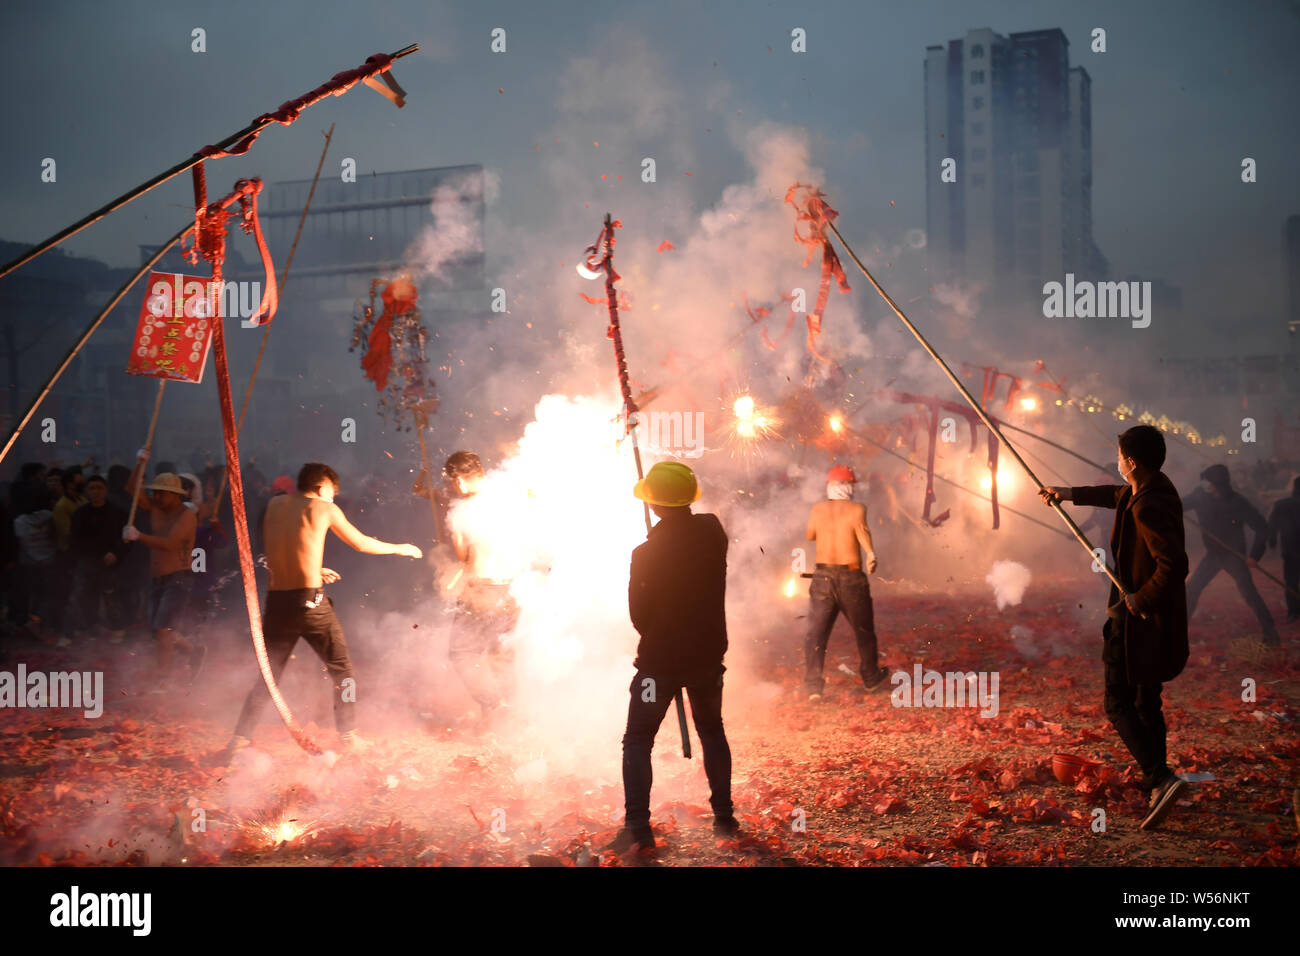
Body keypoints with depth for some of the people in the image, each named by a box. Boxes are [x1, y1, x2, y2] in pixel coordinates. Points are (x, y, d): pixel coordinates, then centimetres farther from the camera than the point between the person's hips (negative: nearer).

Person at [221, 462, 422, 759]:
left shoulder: (275, 505, 12)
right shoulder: (324, 508, 1)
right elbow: (362, 544, 11)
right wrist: (400, 548, 26)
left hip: (276, 600, 4)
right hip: (310, 601, -4)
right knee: (341, 668, 13)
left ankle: (239, 739, 5)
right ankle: (349, 735, 14)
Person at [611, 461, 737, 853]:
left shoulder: (646, 554, -18)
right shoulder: (713, 532, -8)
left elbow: (638, 615, -7)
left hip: (660, 658, -4)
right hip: (708, 655, 4)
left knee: (638, 741, 4)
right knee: (712, 732, 22)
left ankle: (638, 828, -6)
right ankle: (724, 817, 25)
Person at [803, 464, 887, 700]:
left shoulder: (818, 509, 4)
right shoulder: (856, 508, -6)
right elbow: (861, 527, -26)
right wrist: (871, 553, -37)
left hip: (822, 577, 2)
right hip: (851, 577, -2)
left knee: (816, 632, 1)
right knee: (864, 630, 17)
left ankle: (813, 685, -10)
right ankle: (871, 677, 32)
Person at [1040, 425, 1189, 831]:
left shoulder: (1148, 507, -25)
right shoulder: (1156, 489, 6)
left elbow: (1174, 564, -34)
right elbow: (1117, 494, 29)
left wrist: (1142, 599, -22)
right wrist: (1071, 493, 37)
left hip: (1140, 619, -10)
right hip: (1161, 619, 10)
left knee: (1118, 703, -4)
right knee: (1147, 702, 18)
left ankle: (1161, 778, -16)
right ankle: (1155, 784, 26)